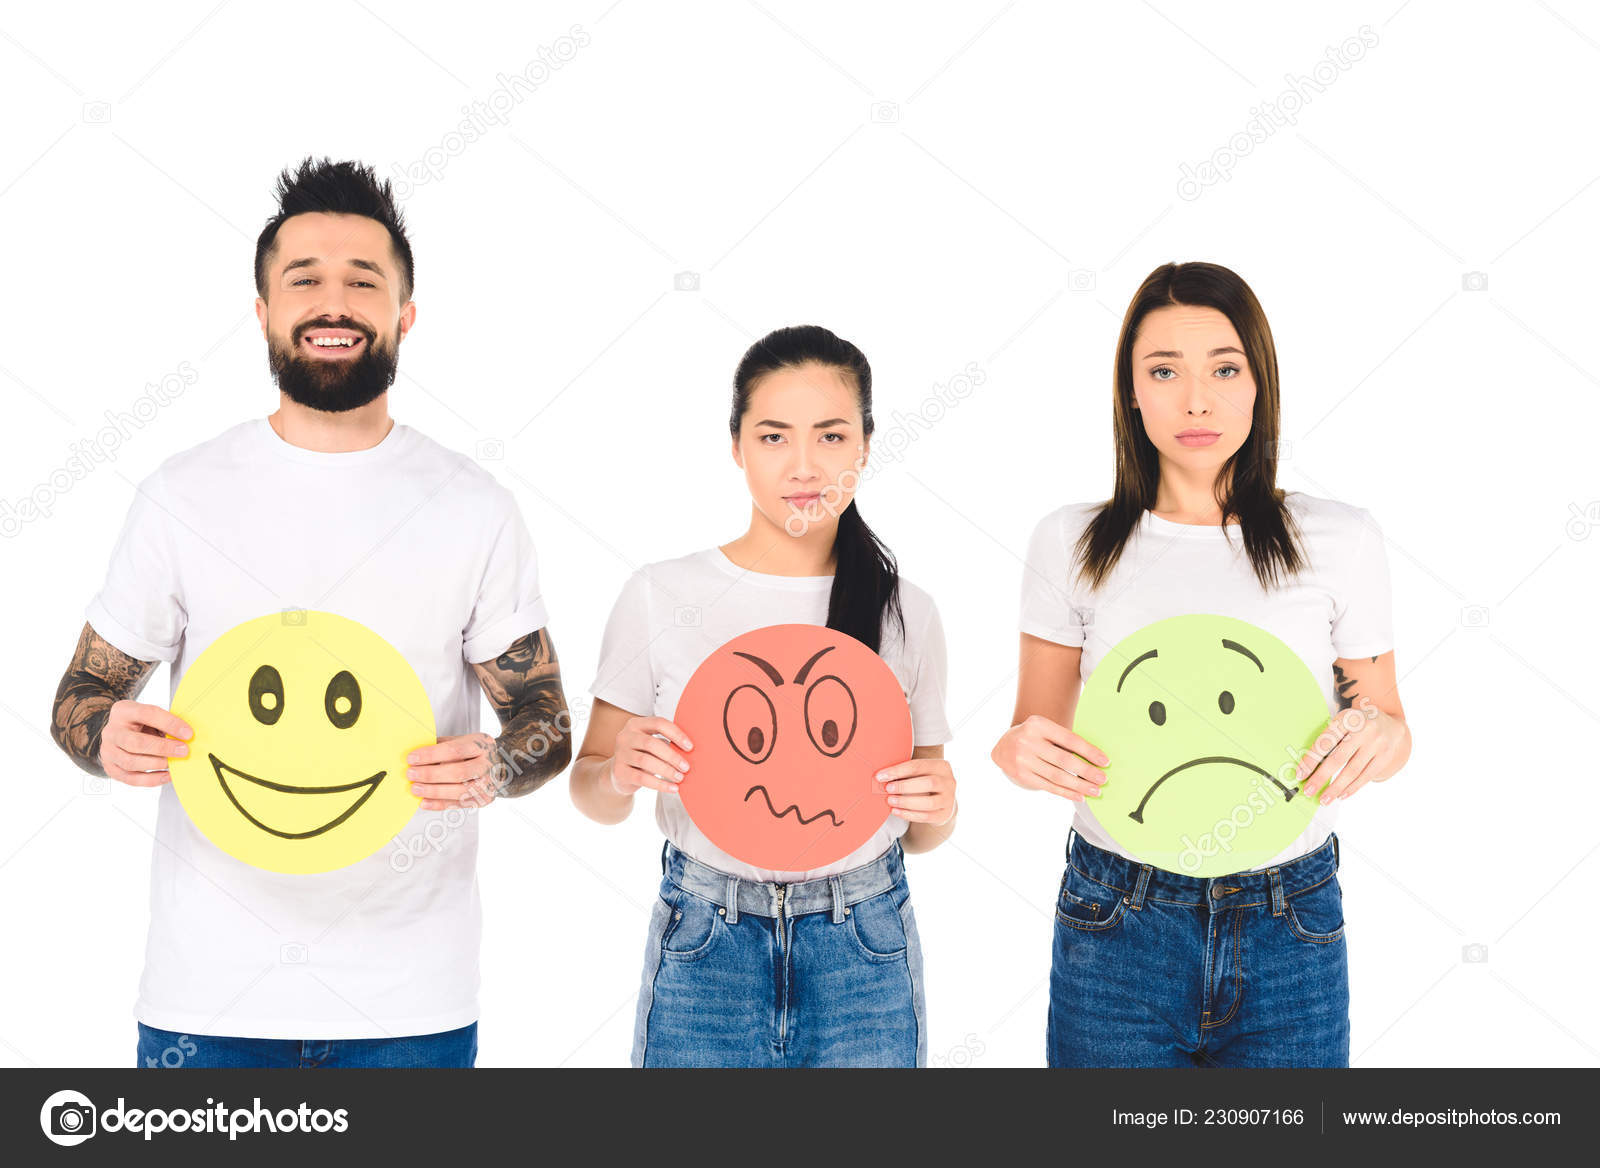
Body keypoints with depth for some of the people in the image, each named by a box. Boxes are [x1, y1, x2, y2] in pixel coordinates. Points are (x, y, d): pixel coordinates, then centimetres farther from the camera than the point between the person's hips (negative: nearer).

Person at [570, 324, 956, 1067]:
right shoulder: (658, 599, -3)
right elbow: (591, 793, 4)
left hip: (863, 951, 1)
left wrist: (937, 805, -12)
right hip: (705, 950, -1)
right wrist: (618, 775, -18)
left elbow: (918, 834, 10)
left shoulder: (906, 613, 2)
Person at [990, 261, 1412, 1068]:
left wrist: (1379, 735, -15)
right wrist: (1020, 751, -16)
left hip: (1289, 938, 0)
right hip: (1115, 930, 0)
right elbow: (1039, 729, 6)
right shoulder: (1071, 544, 0)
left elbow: (1384, 722, 8)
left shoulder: (1341, 542, 0)